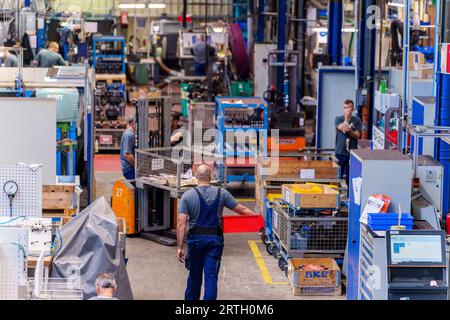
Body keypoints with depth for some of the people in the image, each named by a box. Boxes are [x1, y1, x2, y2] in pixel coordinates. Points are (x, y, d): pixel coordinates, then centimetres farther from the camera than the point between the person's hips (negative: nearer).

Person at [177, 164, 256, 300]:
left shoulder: (188, 195, -4)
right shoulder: (221, 193, -2)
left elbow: (181, 224, -8)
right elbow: (242, 210, 3)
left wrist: (180, 247, -5)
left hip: (195, 239, 1)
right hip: (215, 239, 0)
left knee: (194, 276, 15)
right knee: (211, 277, -1)